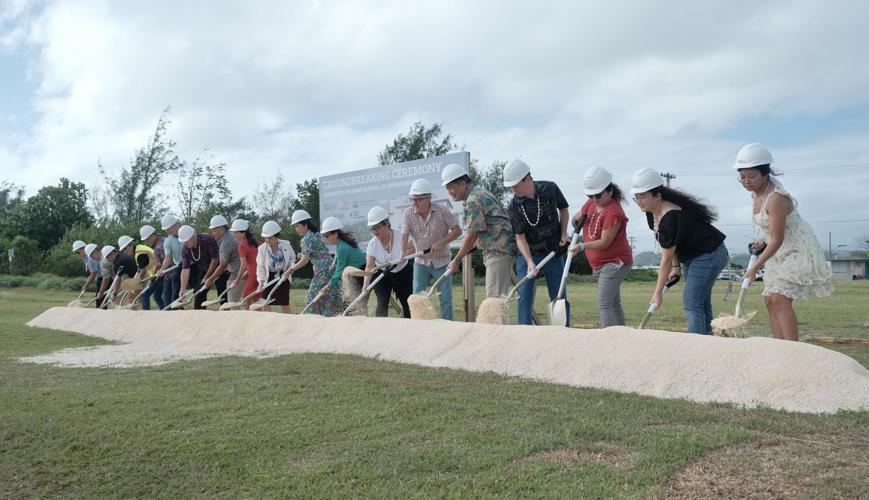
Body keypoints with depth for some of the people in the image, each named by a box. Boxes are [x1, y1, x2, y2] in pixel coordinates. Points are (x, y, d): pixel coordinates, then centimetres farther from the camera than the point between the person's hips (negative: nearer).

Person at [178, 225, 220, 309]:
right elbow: (185, 269, -18)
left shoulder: (208, 239, -29)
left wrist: (206, 278, -20)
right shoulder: (185, 250, -15)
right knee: (199, 294, -4)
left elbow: (215, 260, -24)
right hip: (204, 269, 5)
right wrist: (182, 289, -26)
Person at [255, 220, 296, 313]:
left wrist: (290, 270, -11)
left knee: (285, 304, 8)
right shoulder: (262, 249, -14)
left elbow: (292, 258, 5)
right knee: (266, 305, -1)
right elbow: (260, 267, -13)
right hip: (269, 279, -1)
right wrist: (261, 281, -24)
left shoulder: (286, 245, -10)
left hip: (283, 278, 1)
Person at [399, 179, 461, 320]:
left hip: (441, 261, -2)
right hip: (421, 262, 2)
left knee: (445, 299, 2)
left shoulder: (441, 210, -13)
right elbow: (404, 235, -15)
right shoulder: (408, 213, -8)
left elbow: (457, 230, -9)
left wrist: (440, 242, -22)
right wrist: (403, 252, -35)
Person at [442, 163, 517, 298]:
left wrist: (456, 260, -4)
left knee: (494, 295, -10)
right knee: (498, 294, 11)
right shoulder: (478, 192, 17)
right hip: (499, 249, 10)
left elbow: (471, 236, -13)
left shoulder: (473, 201, -14)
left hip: (499, 250, -10)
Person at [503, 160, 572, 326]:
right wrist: (530, 262, -27)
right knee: (524, 296, -6)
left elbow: (563, 209, 8)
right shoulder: (514, 206, -15)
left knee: (559, 297, 5)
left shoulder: (550, 188, -11)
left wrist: (564, 234, -4)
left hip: (554, 252, 1)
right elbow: (520, 238, -15)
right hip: (528, 254, -1)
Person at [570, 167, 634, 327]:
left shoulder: (613, 212, -21)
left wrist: (582, 246, -35)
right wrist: (578, 217, -7)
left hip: (614, 263, -9)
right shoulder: (592, 203, 4)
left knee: (604, 305, -18)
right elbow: (576, 220, 16)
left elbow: (604, 242, -24)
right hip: (599, 264, 9)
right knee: (614, 305, 16)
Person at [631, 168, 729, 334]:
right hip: (692, 257, 10)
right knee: (702, 303, 11)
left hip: (709, 256, -10)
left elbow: (666, 260, -24)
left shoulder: (671, 218, -30)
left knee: (692, 304, -14)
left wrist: (658, 292, -18)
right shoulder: (652, 213, -3)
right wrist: (676, 266, 3)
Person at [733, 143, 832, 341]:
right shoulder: (755, 193, 0)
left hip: (797, 250, -9)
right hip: (780, 252, 9)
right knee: (770, 300, 6)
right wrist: (762, 241, 3)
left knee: (780, 299, -20)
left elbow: (777, 240, -26)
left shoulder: (776, 199, -28)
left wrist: (755, 267, -25)